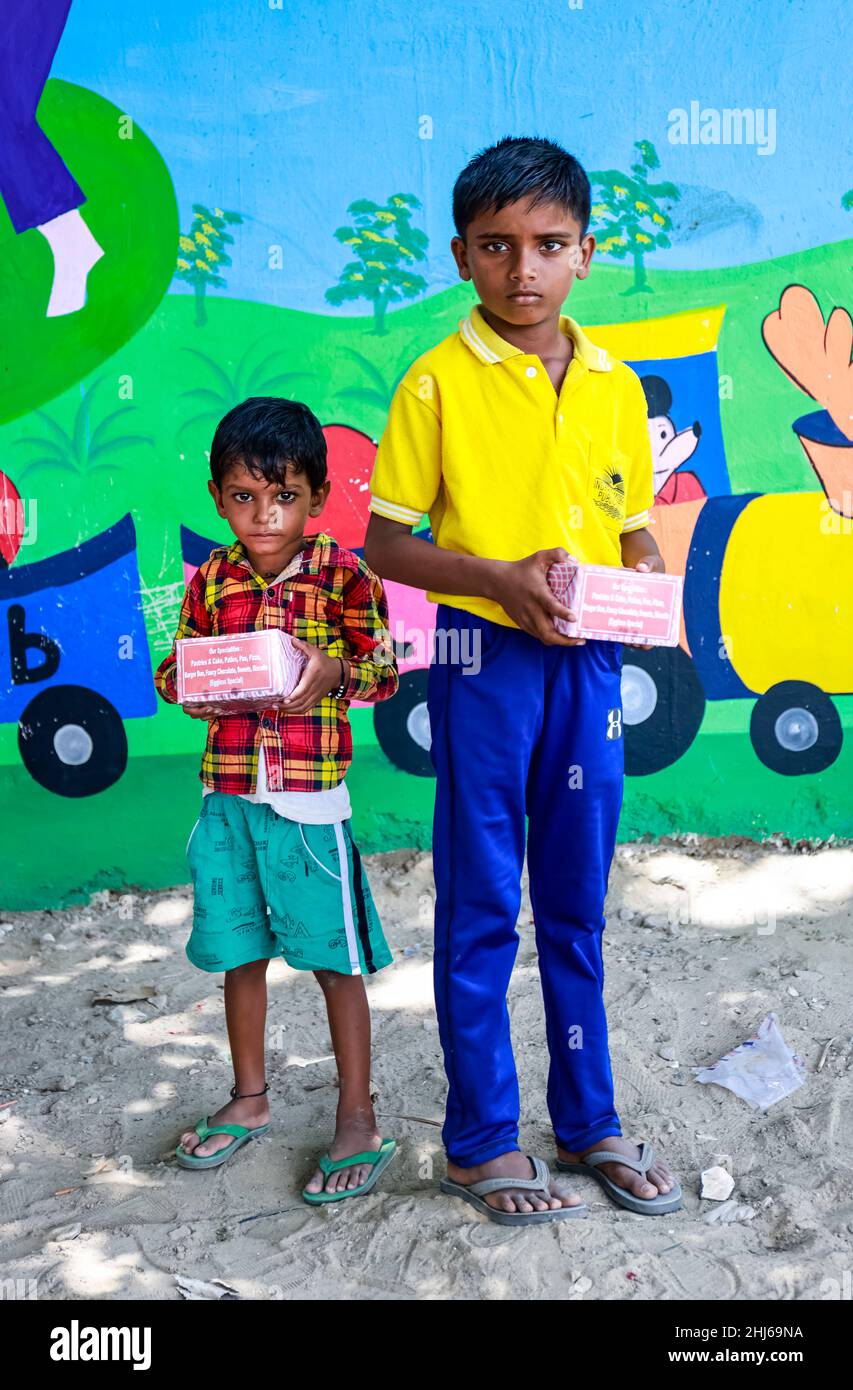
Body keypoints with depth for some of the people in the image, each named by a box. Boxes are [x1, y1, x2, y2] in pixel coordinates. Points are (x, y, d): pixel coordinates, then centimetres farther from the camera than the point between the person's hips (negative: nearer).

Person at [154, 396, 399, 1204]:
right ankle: (249, 1100, 34)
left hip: (309, 795, -4)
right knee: (239, 953, 16)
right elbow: (177, 666, 13)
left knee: (335, 958, 3)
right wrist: (185, 685, -10)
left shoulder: (343, 576, -6)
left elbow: (383, 670, -4)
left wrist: (332, 672, -23)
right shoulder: (211, 581, 5)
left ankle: (357, 1122, 16)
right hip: (227, 793, 4)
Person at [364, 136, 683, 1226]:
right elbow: (385, 543, -5)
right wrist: (500, 579, -18)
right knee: (481, 902, 4)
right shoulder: (438, 382, -4)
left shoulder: (615, 385, 8)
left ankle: (588, 1120, 28)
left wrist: (647, 577, -6)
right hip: (484, 656, -4)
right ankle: (480, 1140, 19)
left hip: (588, 661, 4)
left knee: (577, 899, 13)